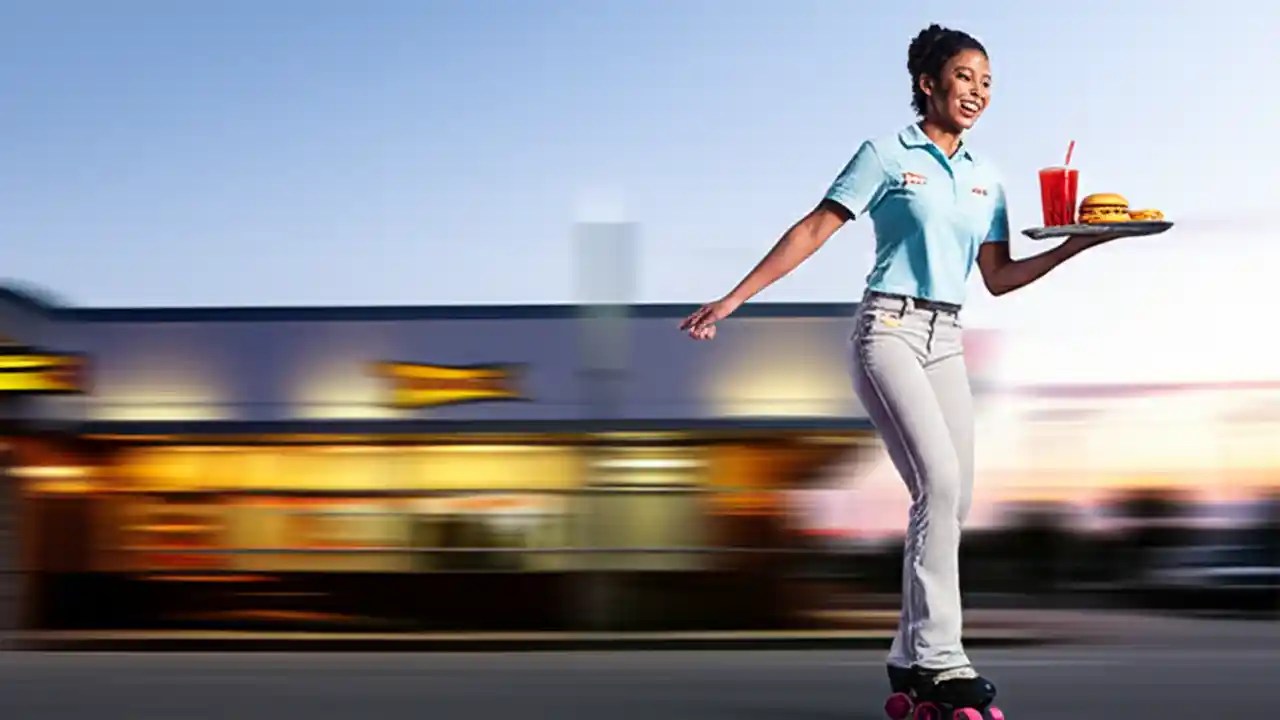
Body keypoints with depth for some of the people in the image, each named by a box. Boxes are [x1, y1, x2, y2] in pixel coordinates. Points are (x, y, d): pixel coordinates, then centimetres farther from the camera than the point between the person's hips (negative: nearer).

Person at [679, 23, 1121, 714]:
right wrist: (732, 300, -9)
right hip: (889, 330, -6)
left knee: (952, 499, 1)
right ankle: (940, 658, -17)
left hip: (947, 341, 7)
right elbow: (814, 229, -4)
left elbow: (999, 277, 14)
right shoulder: (888, 154, -1)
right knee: (940, 482, -20)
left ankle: (911, 658, 10)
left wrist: (1074, 245, 1)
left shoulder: (985, 176, 15)